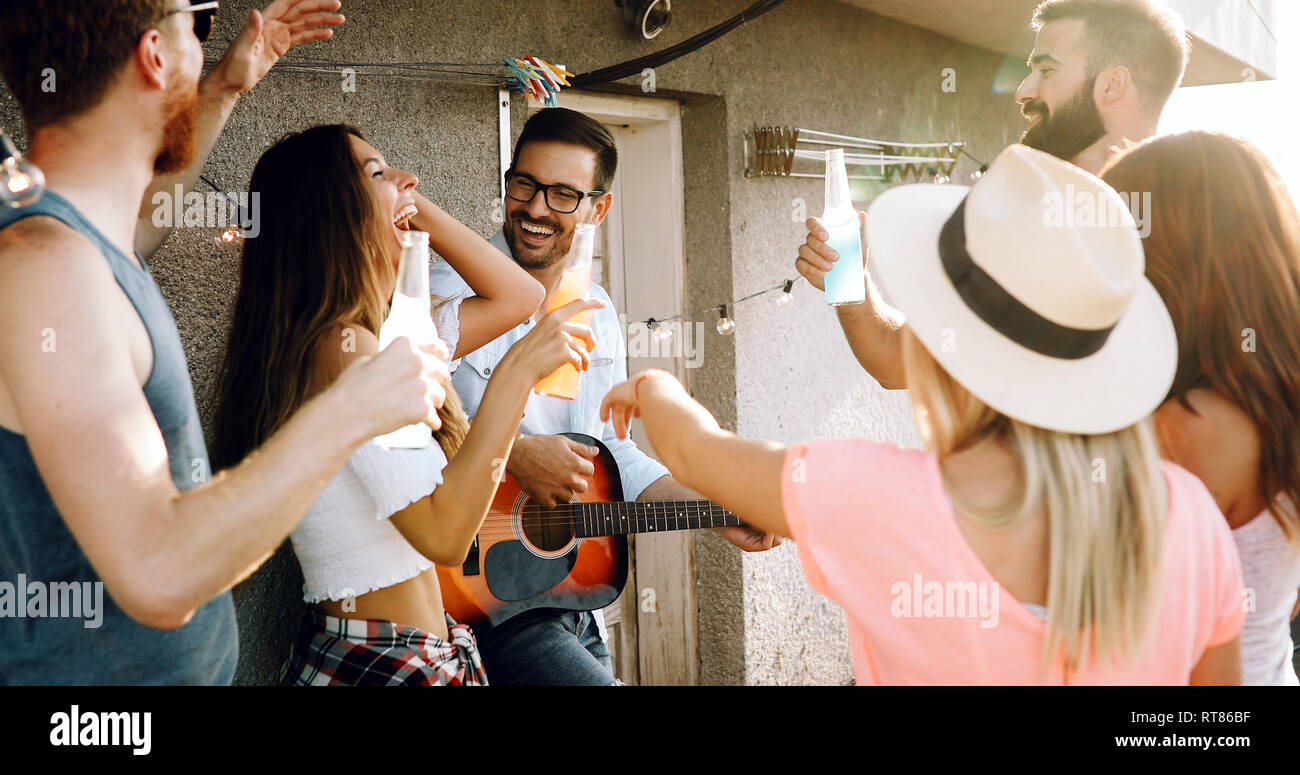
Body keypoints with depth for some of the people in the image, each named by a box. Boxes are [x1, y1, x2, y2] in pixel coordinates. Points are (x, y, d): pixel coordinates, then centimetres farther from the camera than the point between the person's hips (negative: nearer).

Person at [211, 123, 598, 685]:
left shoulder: (382, 342, 8)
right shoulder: (346, 349, -20)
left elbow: (516, 296, 17)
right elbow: (444, 534, -26)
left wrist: (413, 206, 10)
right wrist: (517, 371, -25)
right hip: (388, 665, -10)